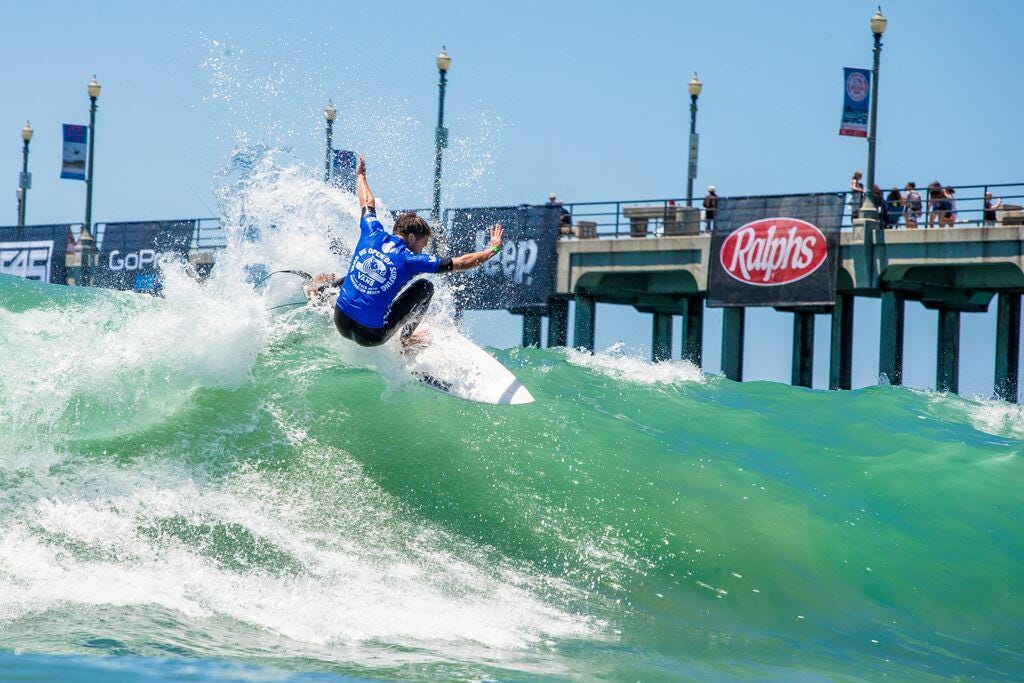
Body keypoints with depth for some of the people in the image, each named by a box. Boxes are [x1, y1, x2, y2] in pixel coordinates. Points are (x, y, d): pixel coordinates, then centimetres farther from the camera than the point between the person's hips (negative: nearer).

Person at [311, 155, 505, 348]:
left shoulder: (372, 235, -3)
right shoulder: (410, 260, -13)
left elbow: (367, 203, 20)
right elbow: (461, 263, -6)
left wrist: (361, 176, 39)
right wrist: (493, 249, 7)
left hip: (341, 323, 5)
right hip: (372, 335, -5)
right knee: (425, 287, 8)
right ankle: (407, 339, 16)